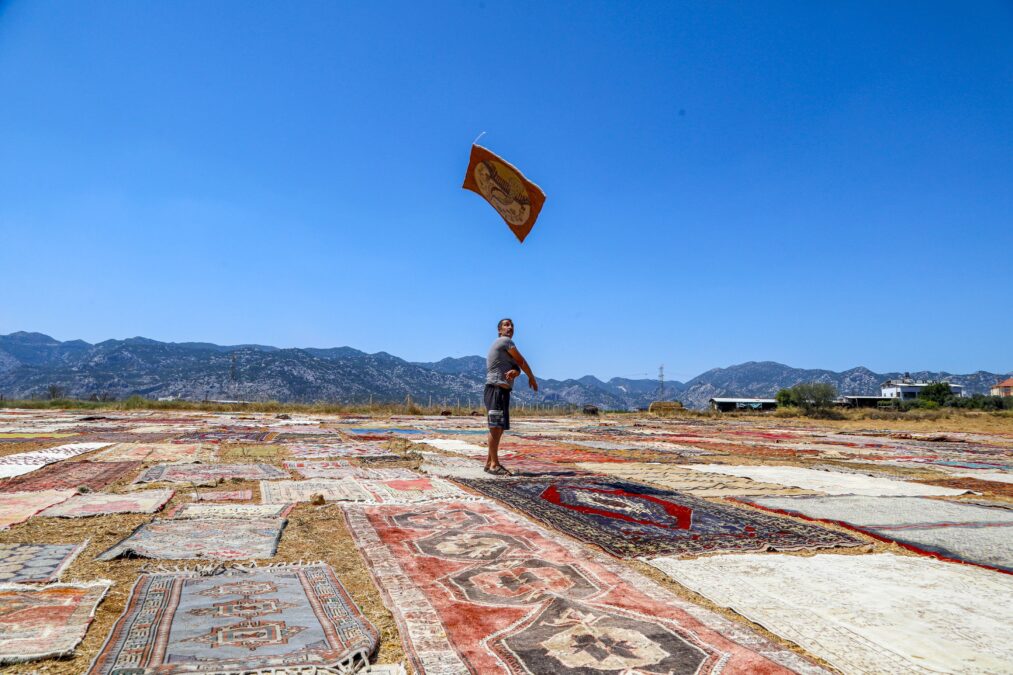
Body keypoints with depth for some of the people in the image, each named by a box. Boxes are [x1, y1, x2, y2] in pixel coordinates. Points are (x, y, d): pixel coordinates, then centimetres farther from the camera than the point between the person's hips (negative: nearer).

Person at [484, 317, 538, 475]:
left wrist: (514, 371, -13)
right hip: (496, 389, -10)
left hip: (502, 390, 10)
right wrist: (532, 378, 12)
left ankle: (489, 462, 16)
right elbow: (521, 361, -1)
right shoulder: (505, 341, -4)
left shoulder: (504, 345, 24)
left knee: (499, 428, 12)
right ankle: (494, 464, -11)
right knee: (496, 427, -11)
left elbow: (517, 365, 11)